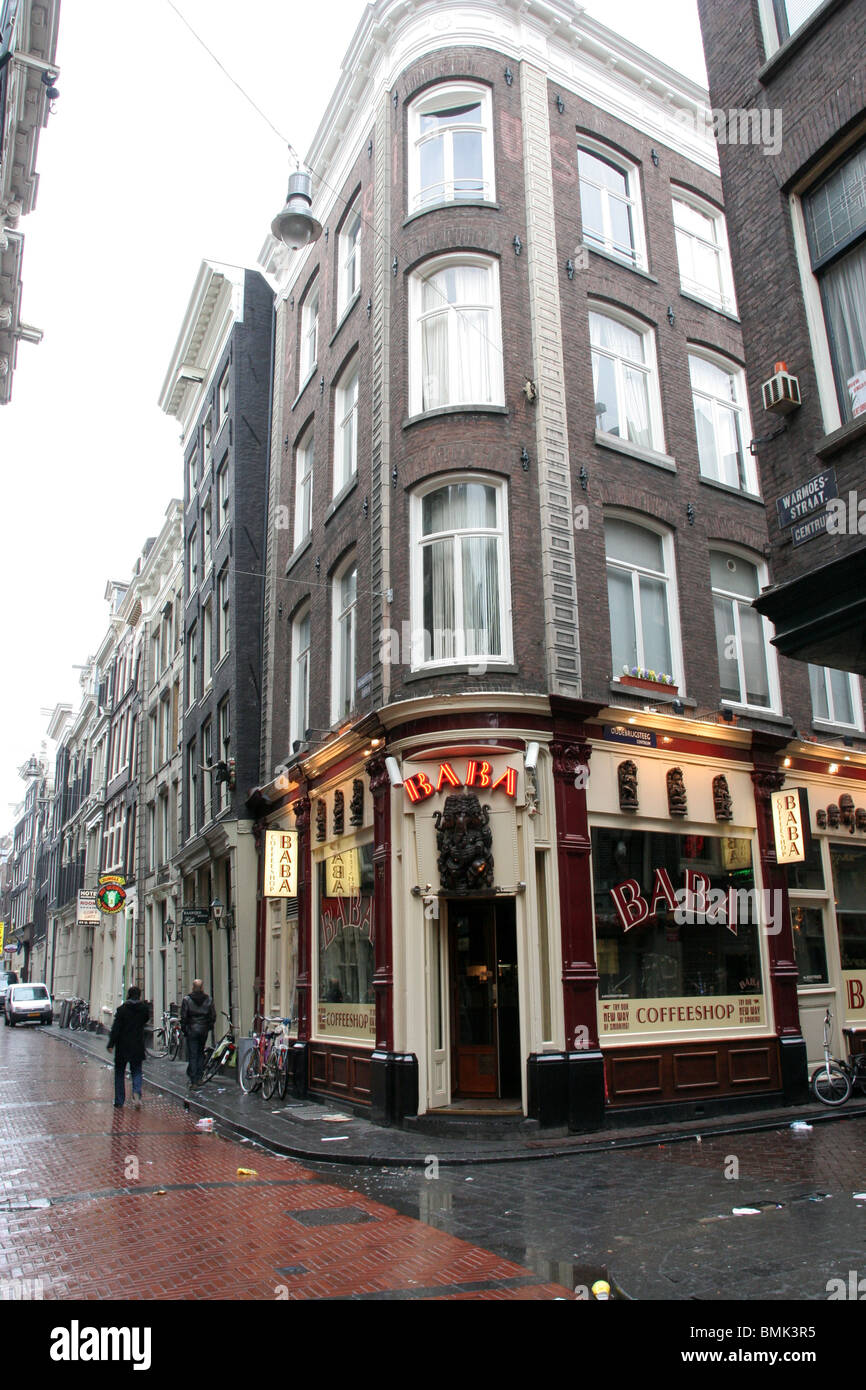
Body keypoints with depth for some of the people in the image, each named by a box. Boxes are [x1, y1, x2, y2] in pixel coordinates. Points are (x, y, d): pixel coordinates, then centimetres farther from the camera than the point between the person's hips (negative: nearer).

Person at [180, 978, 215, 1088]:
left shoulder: (187, 999, -8)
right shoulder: (208, 999, -1)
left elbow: (183, 1016, -7)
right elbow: (213, 1016, 2)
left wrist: (183, 1029, 3)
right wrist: (209, 1027, 15)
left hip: (191, 1030, -3)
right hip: (203, 1031, 3)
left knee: (192, 1055, 1)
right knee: (201, 1053, 17)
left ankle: (193, 1080, -1)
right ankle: (199, 1077, 17)